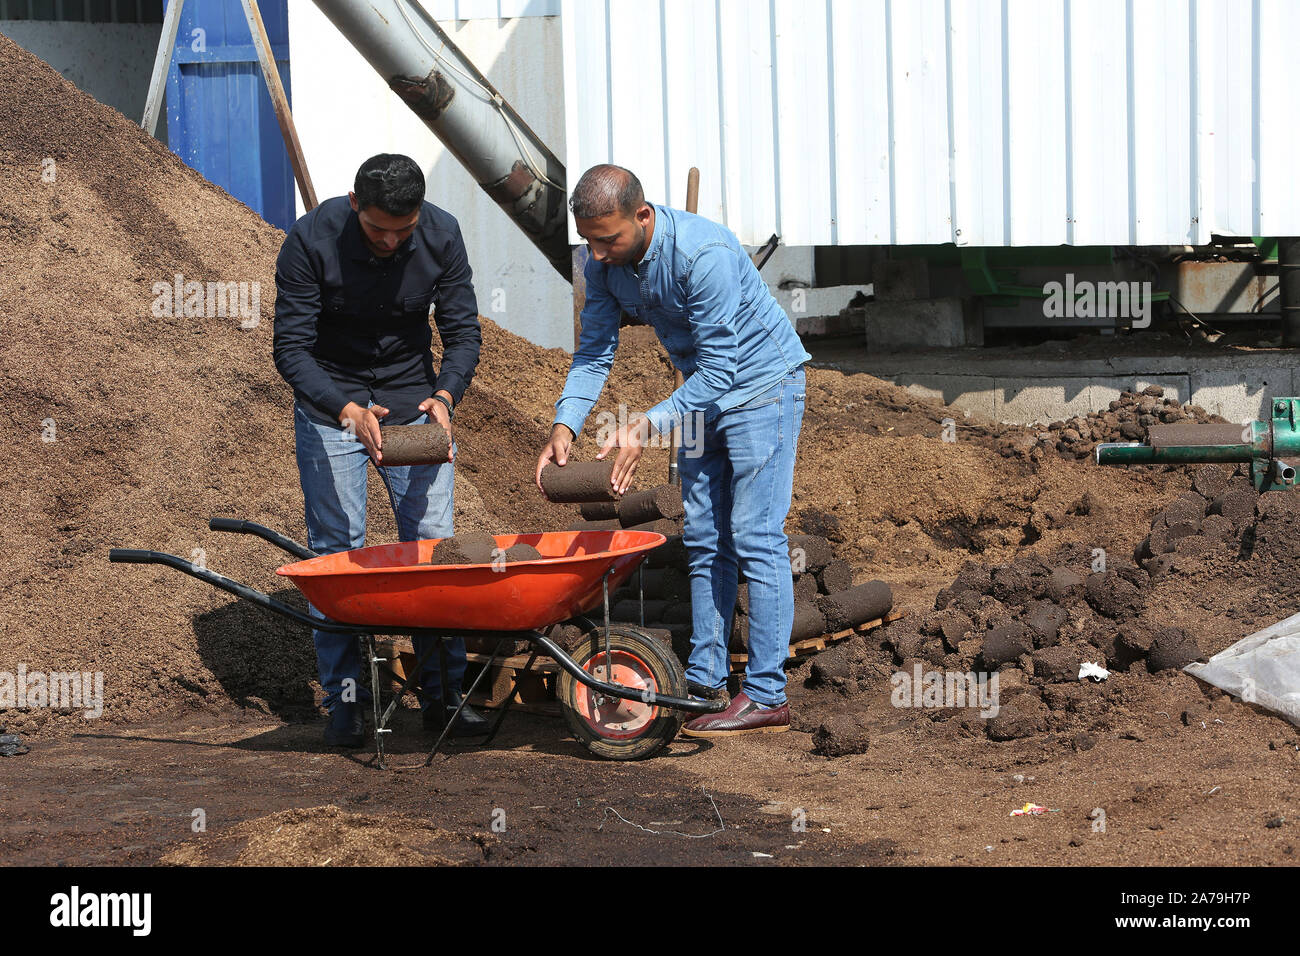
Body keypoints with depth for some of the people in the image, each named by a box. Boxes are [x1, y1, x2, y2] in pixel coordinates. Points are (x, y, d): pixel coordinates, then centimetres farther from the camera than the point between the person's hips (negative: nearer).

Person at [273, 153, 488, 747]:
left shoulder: (441, 235, -15)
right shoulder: (311, 241, -23)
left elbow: (463, 331, -9)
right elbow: (290, 348, -22)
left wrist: (444, 396, -29)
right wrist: (349, 410, -37)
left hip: (414, 401, 2)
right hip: (330, 402, -2)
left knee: (433, 542, -2)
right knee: (336, 550, -5)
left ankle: (444, 694, 4)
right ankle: (344, 699, 1)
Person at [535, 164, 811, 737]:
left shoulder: (705, 254, -33)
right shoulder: (604, 263, -10)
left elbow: (718, 371, -30)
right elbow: (594, 351, -5)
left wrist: (647, 427, -36)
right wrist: (565, 425, -21)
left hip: (761, 383, -7)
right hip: (703, 389, 8)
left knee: (756, 539, -11)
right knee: (703, 539, 8)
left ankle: (766, 697, -9)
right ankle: (704, 683, 13)